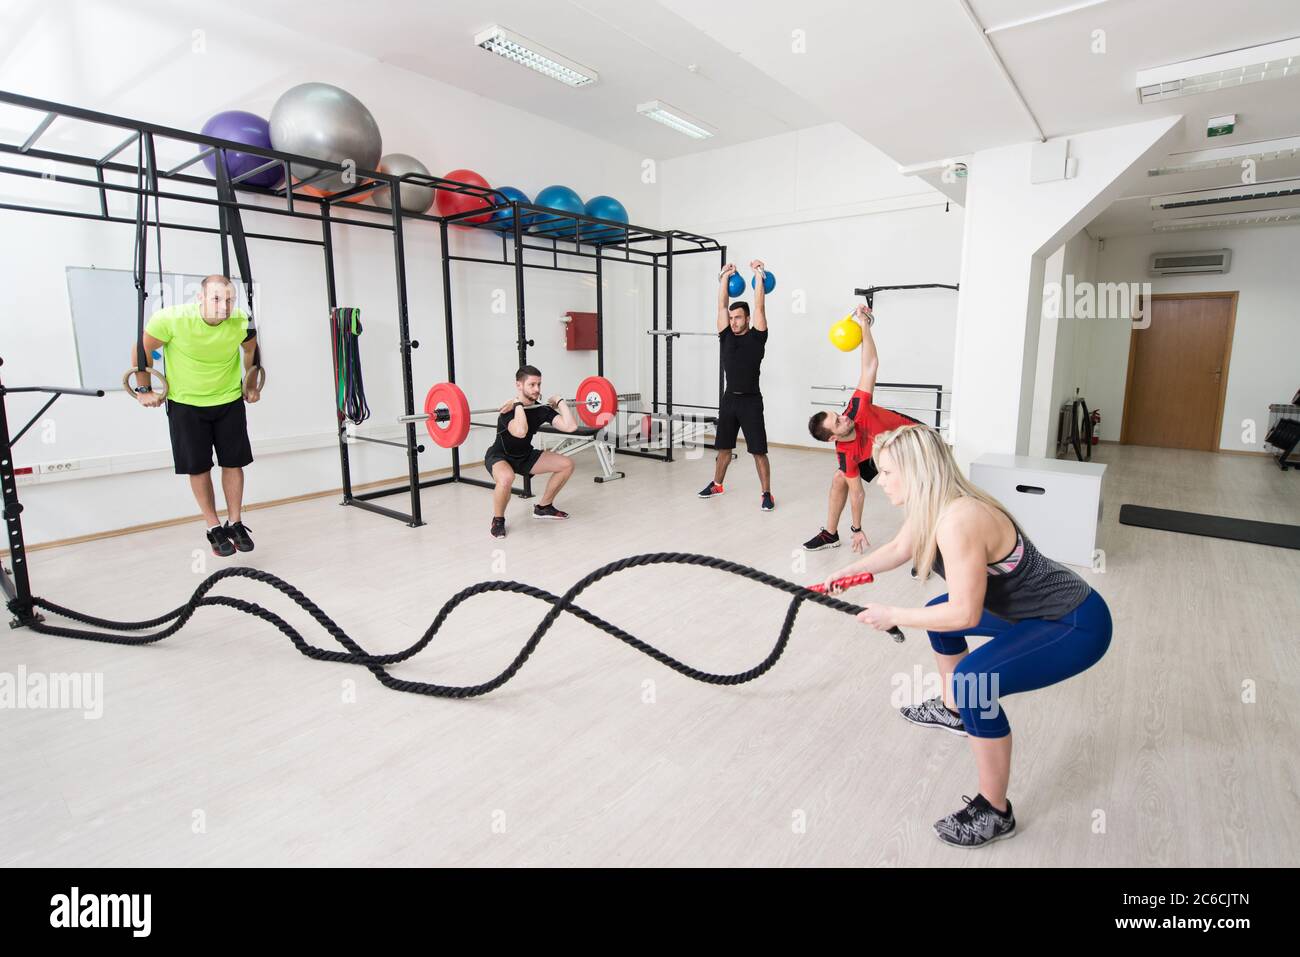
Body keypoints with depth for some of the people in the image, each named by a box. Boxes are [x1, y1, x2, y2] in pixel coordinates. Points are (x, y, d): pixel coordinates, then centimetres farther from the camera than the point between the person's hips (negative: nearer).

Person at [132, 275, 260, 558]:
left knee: (233, 462, 4)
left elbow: (251, 350, 5)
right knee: (198, 467, 2)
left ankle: (235, 524, 18)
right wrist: (144, 390, -2)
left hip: (229, 400, 2)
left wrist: (252, 385, 11)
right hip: (185, 402, -1)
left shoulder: (242, 322, -18)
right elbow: (142, 348, -7)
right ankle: (214, 529, 15)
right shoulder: (172, 318, -25)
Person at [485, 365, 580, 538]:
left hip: (525, 456, 7)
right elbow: (520, 432, -51)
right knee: (506, 478, -42)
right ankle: (498, 520, -12)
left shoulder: (542, 410, -10)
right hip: (499, 457, -7)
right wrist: (518, 404, -40)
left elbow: (571, 426, -21)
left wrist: (560, 401, -13)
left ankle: (543, 507, 14)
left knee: (567, 464, -2)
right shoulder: (509, 411, -28)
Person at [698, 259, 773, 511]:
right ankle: (717, 484, 33)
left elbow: (760, 307, -9)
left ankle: (767, 494, 2)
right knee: (723, 446, 17)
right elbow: (721, 306, 8)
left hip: (751, 400, -5)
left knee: (758, 451, -5)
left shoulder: (756, 337, -3)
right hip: (729, 399, 5)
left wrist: (759, 276, -7)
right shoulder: (726, 336, 9)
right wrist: (725, 278, 8)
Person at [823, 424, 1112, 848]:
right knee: (939, 613, 21)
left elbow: (965, 613, -30)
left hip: (1076, 626, -10)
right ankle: (952, 711, 42)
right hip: (1033, 609, 10)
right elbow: (897, 550, 14)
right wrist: (845, 573, 13)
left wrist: (892, 616, -19)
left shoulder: (958, 521, -32)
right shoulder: (930, 508, -4)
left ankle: (995, 814, -4)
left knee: (973, 682, -25)